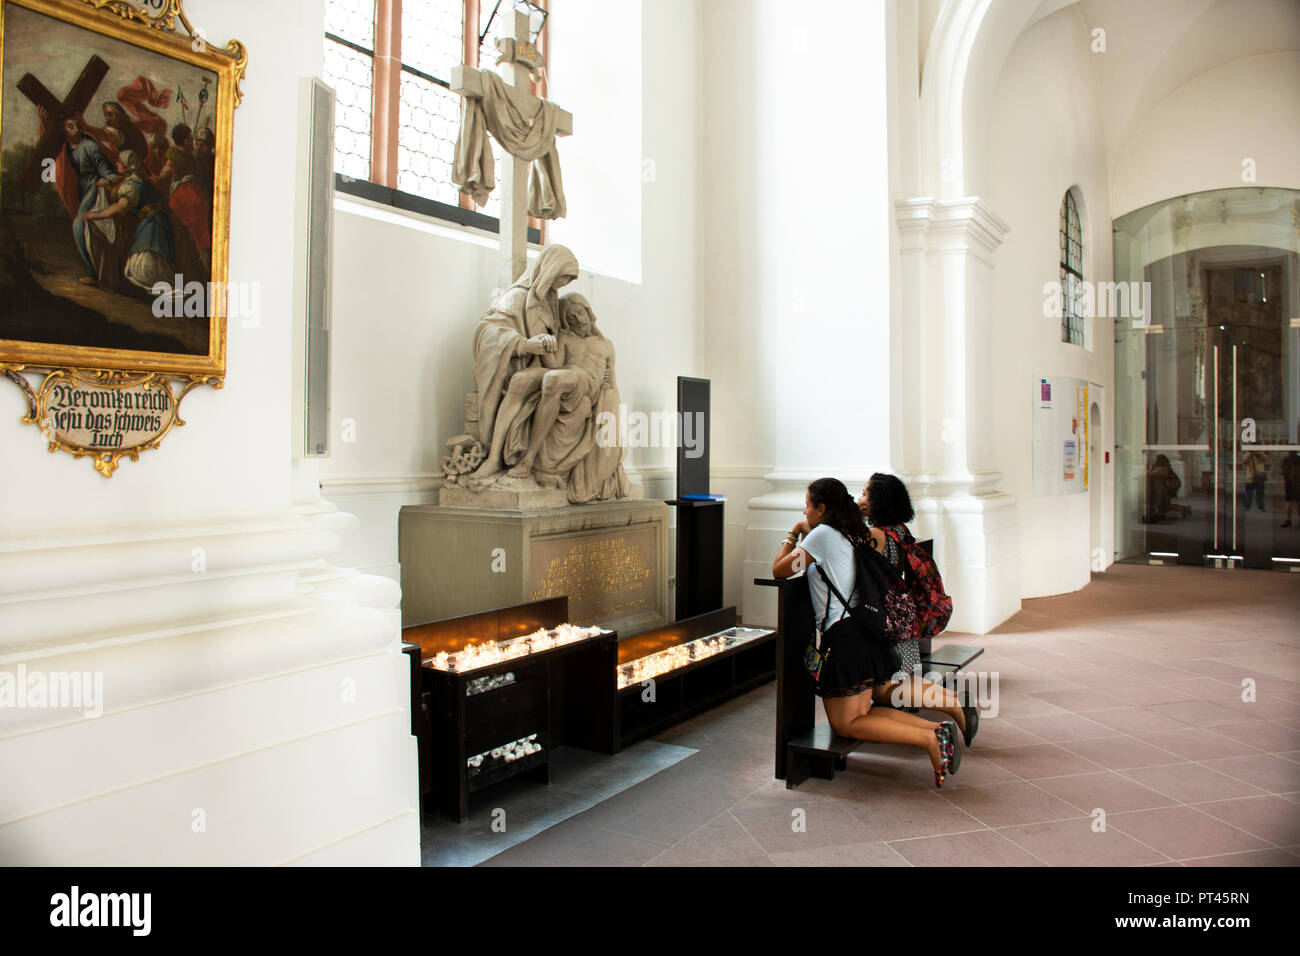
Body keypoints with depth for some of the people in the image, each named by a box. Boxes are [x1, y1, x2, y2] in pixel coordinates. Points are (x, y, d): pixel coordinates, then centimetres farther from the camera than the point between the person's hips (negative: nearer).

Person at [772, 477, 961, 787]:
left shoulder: (823, 533, -11)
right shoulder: (852, 535, 16)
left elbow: (779, 570, -4)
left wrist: (794, 534, 8)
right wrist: (805, 536, 20)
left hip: (844, 636, -9)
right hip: (866, 631, 9)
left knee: (845, 724, 1)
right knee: (860, 712, 18)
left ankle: (929, 739, -13)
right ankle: (937, 728, 3)